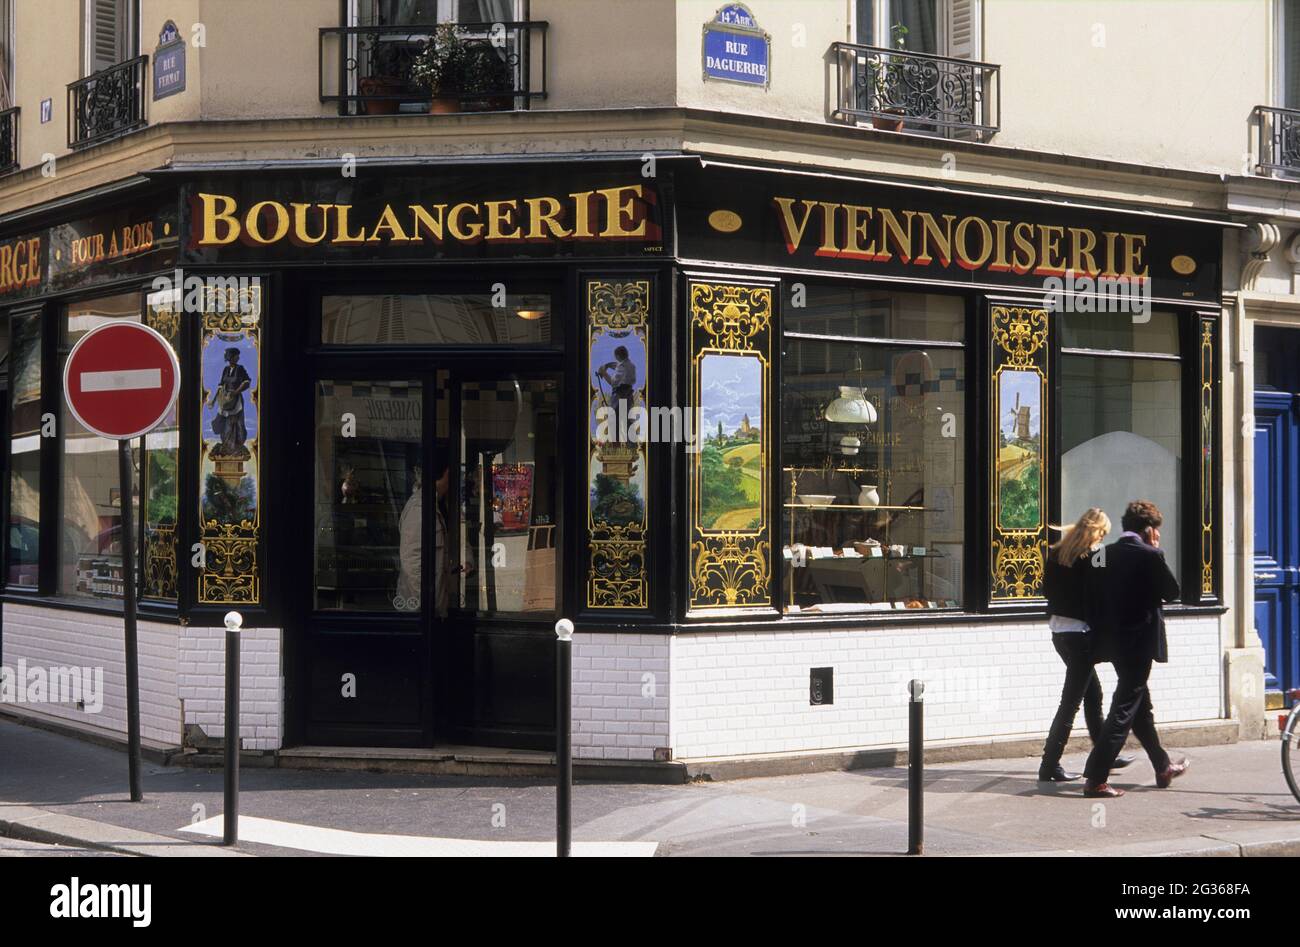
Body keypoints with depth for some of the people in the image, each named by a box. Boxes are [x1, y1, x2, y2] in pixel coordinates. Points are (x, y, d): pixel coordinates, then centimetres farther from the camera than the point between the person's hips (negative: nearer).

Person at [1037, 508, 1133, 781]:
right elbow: (1097, 599, -15)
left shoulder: (1056, 554, 7)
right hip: (1081, 632, -8)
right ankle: (1050, 766, -3)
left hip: (1059, 631, 8)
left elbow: (1048, 589, 12)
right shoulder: (1093, 557, -13)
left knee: (1093, 692, 20)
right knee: (1071, 701, -2)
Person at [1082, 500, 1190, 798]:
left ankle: (1163, 767, 36)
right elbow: (1172, 591, -4)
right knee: (1124, 711, -5)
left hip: (1114, 638, 8)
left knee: (1142, 706, 21)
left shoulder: (1109, 553, 5)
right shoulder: (1150, 556, -15)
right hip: (1140, 641, -8)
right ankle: (1095, 779, -8)